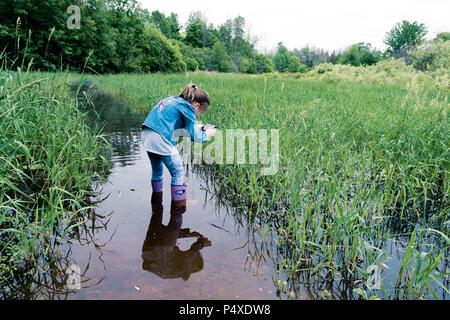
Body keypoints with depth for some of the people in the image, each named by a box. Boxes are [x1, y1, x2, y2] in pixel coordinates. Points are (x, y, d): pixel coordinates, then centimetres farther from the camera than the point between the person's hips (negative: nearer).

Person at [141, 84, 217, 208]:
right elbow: (194, 136, -6)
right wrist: (206, 134, 14)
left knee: (157, 169, 25)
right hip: (160, 139, -9)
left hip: (146, 135, 9)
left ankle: (156, 199, 38)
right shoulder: (187, 107, -3)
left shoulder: (172, 100, 22)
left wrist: (195, 127, 27)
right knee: (178, 172, 5)